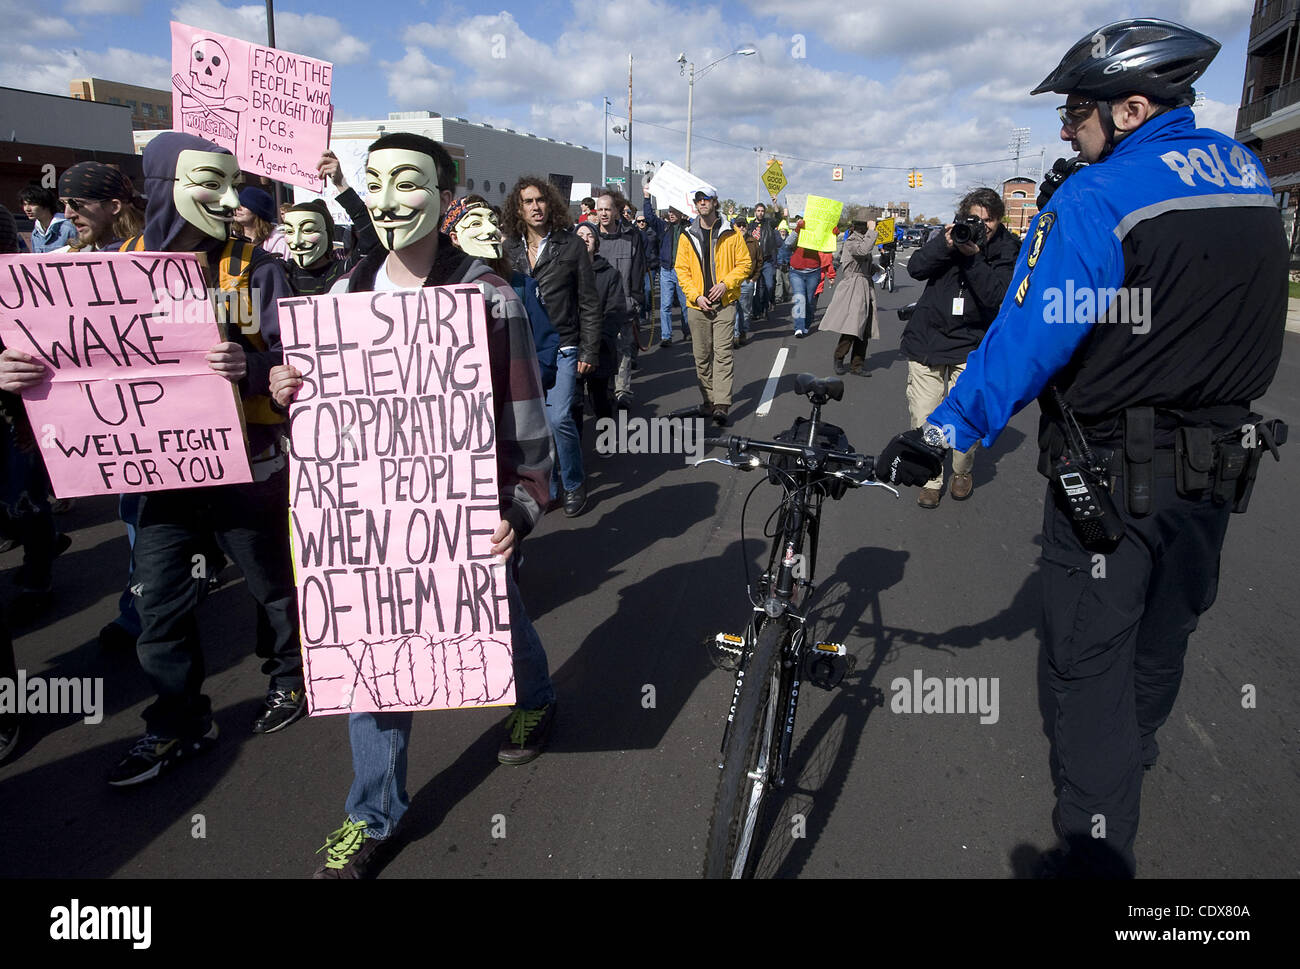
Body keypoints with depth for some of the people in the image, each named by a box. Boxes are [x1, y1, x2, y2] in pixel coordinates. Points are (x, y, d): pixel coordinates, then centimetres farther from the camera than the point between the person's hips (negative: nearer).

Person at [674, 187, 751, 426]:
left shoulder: (730, 234, 3)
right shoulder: (687, 236, 8)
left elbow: (745, 263, 4)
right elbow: (682, 270, 7)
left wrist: (726, 283, -10)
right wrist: (696, 295, -6)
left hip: (724, 303, -3)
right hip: (698, 306, 3)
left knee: (722, 353, -9)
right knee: (702, 356, 7)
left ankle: (721, 404, -12)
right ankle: (708, 400, 19)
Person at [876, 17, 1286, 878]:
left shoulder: (1098, 201, -20)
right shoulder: (1250, 177, 4)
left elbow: (1025, 343, -26)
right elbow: (1229, 320, 14)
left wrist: (940, 436, -23)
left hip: (1111, 474, -7)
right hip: (1221, 465, 7)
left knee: (1091, 663, 5)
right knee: (1161, 638, 24)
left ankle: (1097, 852, 15)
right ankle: (1132, 757, 49)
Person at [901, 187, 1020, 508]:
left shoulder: (1007, 250, 1)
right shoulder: (953, 234, 8)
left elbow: (995, 296, -14)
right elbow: (915, 268, -3)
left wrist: (973, 257, -20)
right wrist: (945, 245, -17)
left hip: (970, 345, -2)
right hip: (926, 338, 2)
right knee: (923, 420, -1)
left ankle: (962, 473, 19)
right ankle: (932, 479, 17)